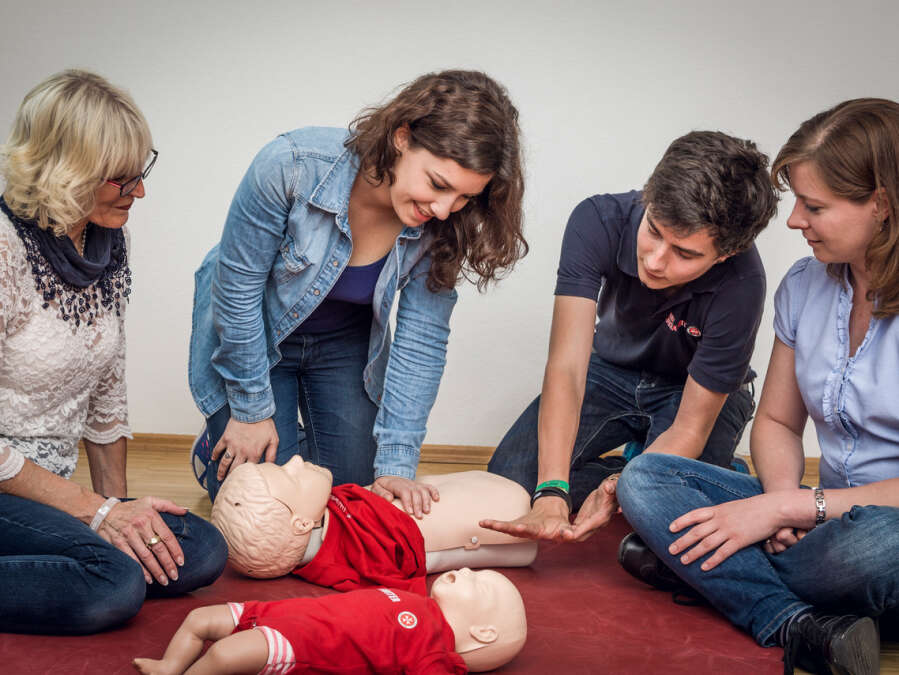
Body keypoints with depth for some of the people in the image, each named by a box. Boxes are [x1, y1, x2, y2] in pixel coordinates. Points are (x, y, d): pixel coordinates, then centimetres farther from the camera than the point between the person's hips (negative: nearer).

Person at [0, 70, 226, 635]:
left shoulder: (110, 244, 6)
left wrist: (120, 509, 10)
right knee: (115, 579, -30)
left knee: (201, 552, -11)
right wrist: (95, 510, -16)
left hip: (52, 488, 8)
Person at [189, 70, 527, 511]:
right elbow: (237, 286, -25)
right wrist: (251, 410, -17)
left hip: (345, 342, 4)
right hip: (249, 337, -3)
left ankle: (294, 450, 33)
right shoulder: (293, 165, -36)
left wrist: (396, 465, -22)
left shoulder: (441, 225, -24)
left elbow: (421, 340, -18)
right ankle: (218, 452, 27)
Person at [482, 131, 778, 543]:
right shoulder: (599, 221, -31)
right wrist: (552, 496, -47)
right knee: (509, 475, -16)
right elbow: (566, 367, -35)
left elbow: (690, 428, -27)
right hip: (611, 370, 3)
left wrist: (616, 493, -46)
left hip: (696, 392, -2)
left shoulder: (740, 286, -36)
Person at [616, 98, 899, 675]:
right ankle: (802, 627, -28)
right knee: (644, 479, -12)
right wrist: (783, 495, -7)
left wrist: (787, 508, -20)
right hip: (828, 515, 7)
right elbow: (777, 421, 15)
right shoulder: (804, 286, 6)